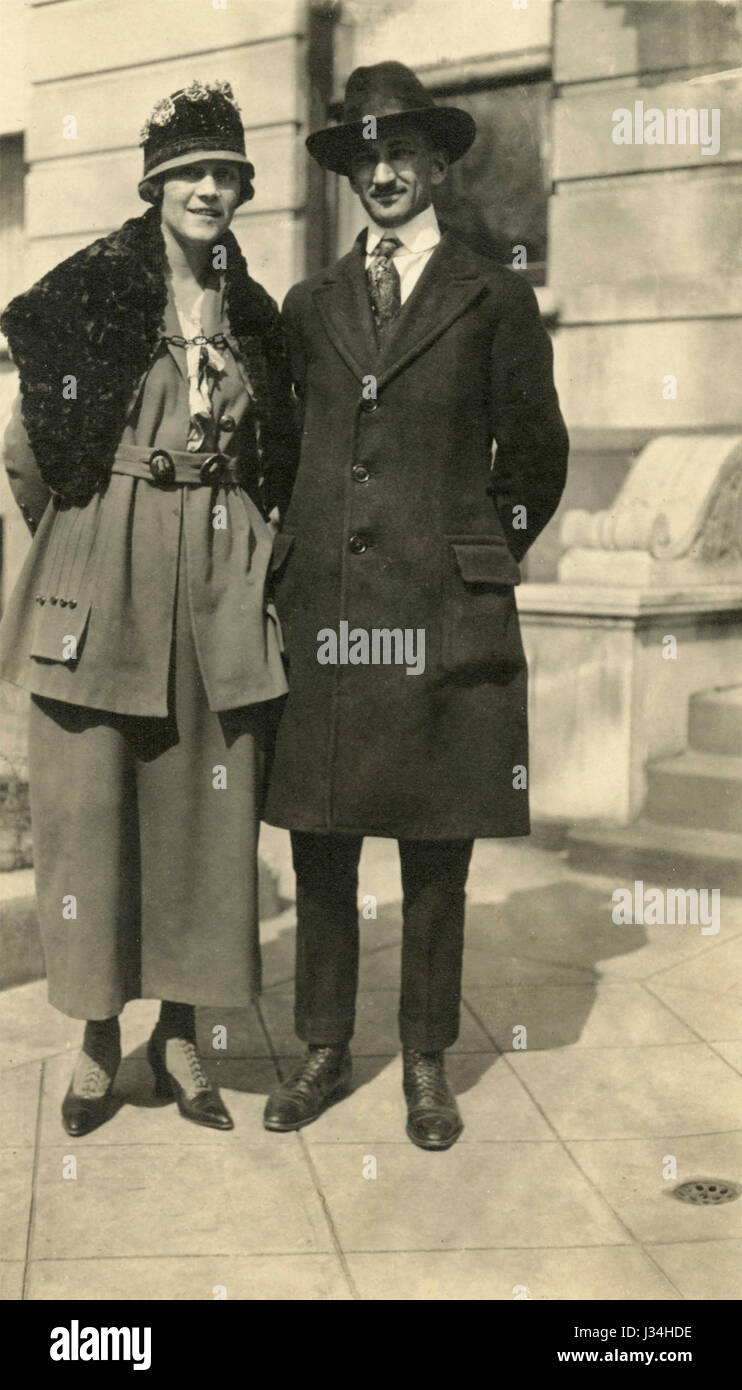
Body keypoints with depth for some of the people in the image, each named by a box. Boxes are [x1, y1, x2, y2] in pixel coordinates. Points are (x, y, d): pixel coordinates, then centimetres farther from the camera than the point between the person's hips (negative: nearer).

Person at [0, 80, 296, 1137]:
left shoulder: (255, 318, 11)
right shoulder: (87, 293, 0)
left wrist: (239, 562, 10)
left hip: (217, 593, 3)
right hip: (98, 578, -3)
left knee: (205, 808, 5)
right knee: (90, 803, 1)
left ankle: (180, 1033, 20)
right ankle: (99, 1039, 17)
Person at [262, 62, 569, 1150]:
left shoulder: (496, 300, 6)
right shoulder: (309, 308, 13)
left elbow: (536, 456, 10)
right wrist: (298, 556, 14)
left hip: (445, 614, -2)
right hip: (324, 610, 2)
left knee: (437, 860, 5)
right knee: (320, 853, 7)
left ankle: (428, 1063, 19)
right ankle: (325, 1051, 22)